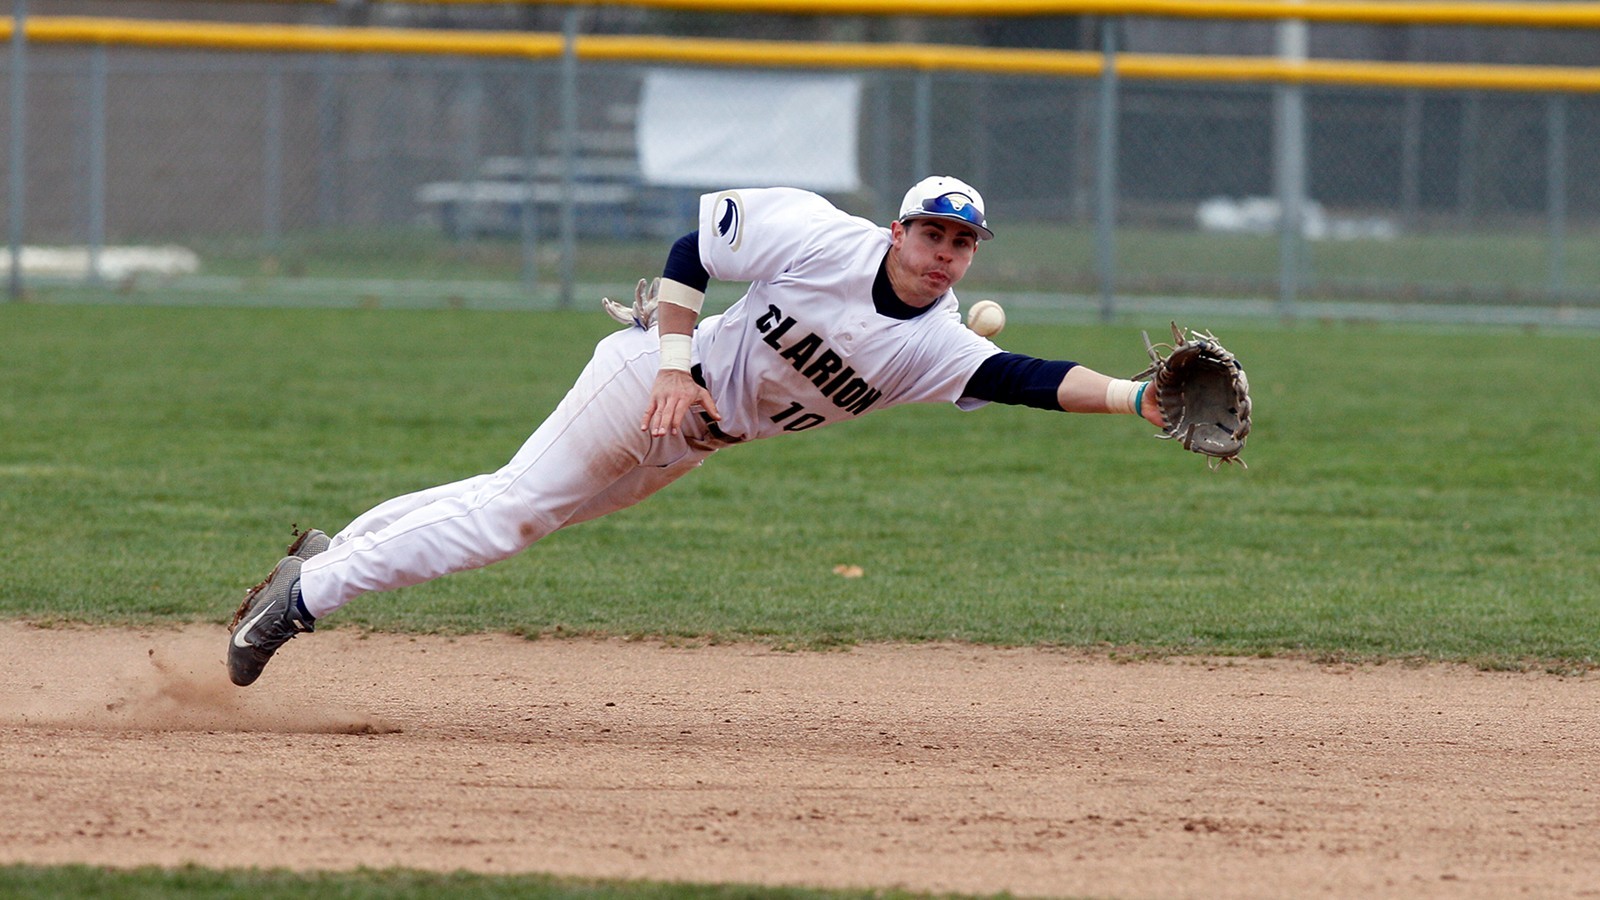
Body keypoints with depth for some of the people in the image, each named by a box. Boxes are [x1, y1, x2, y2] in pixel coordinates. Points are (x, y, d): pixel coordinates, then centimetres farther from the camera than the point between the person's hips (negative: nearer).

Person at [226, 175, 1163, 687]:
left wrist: (1134, 398, -45)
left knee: (514, 515, 11)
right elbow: (695, 244, -14)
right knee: (510, 507, -7)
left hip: (702, 440, 5)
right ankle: (306, 591, 4)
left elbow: (1024, 378, -30)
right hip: (653, 382, -5)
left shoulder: (937, 347, -16)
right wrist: (675, 365, -23)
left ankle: (336, 554, 25)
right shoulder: (820, 237, -24)